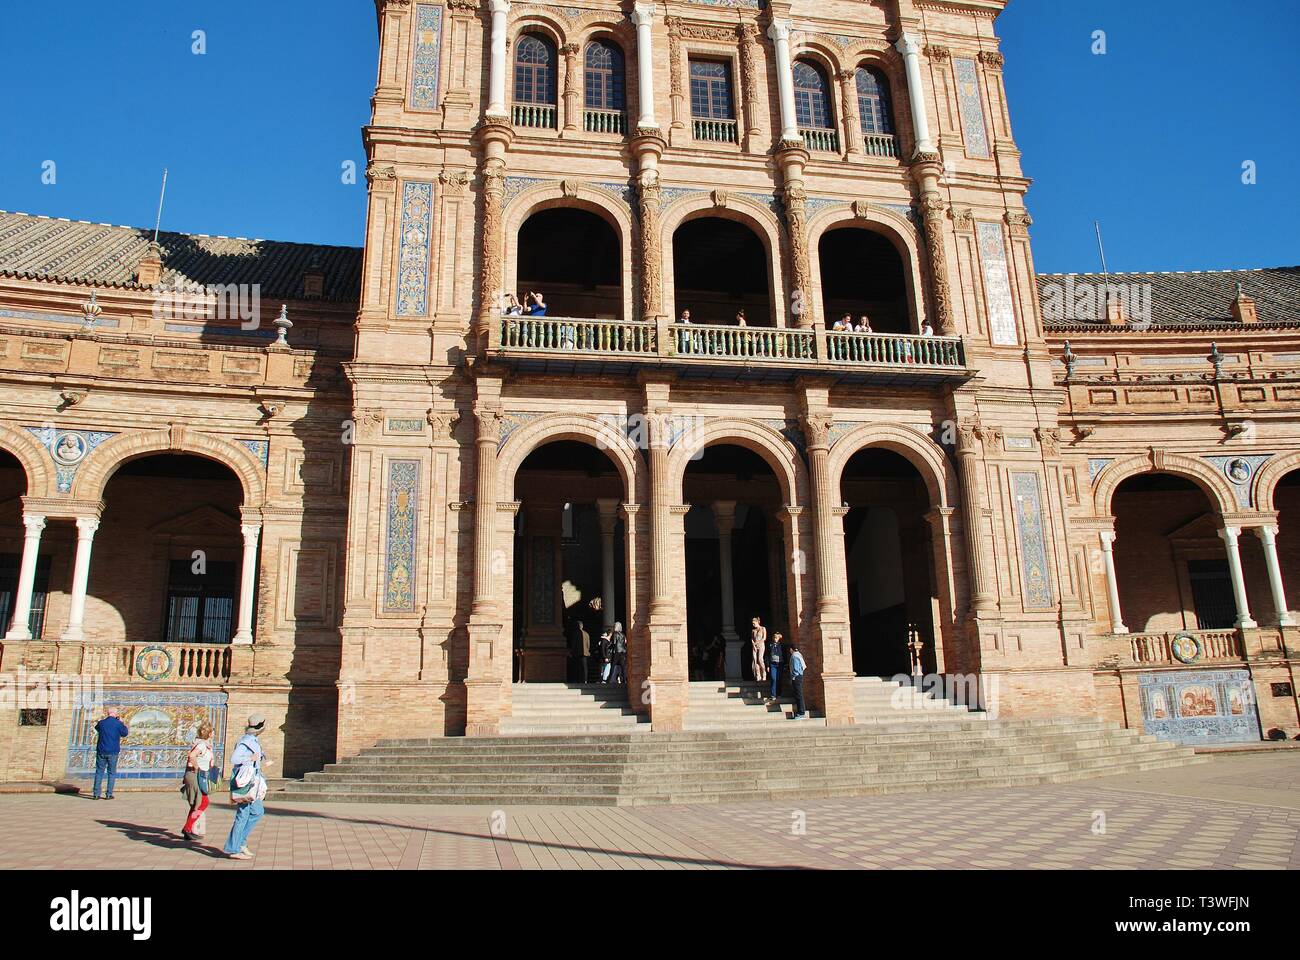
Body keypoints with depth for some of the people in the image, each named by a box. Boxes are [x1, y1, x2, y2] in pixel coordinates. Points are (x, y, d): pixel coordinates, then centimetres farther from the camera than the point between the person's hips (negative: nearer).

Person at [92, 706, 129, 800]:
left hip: (101, 751, 2)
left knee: (99, 772, 10)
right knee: (112, 773, 7)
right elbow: (125, 733, 6)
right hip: (113, 752, -2)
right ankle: (109, 794, 5)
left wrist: (105, 718, 23)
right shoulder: (118, 723, -8)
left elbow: (96, 728, 21)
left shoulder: (101, 723, -2)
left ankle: (96, 794, 9)